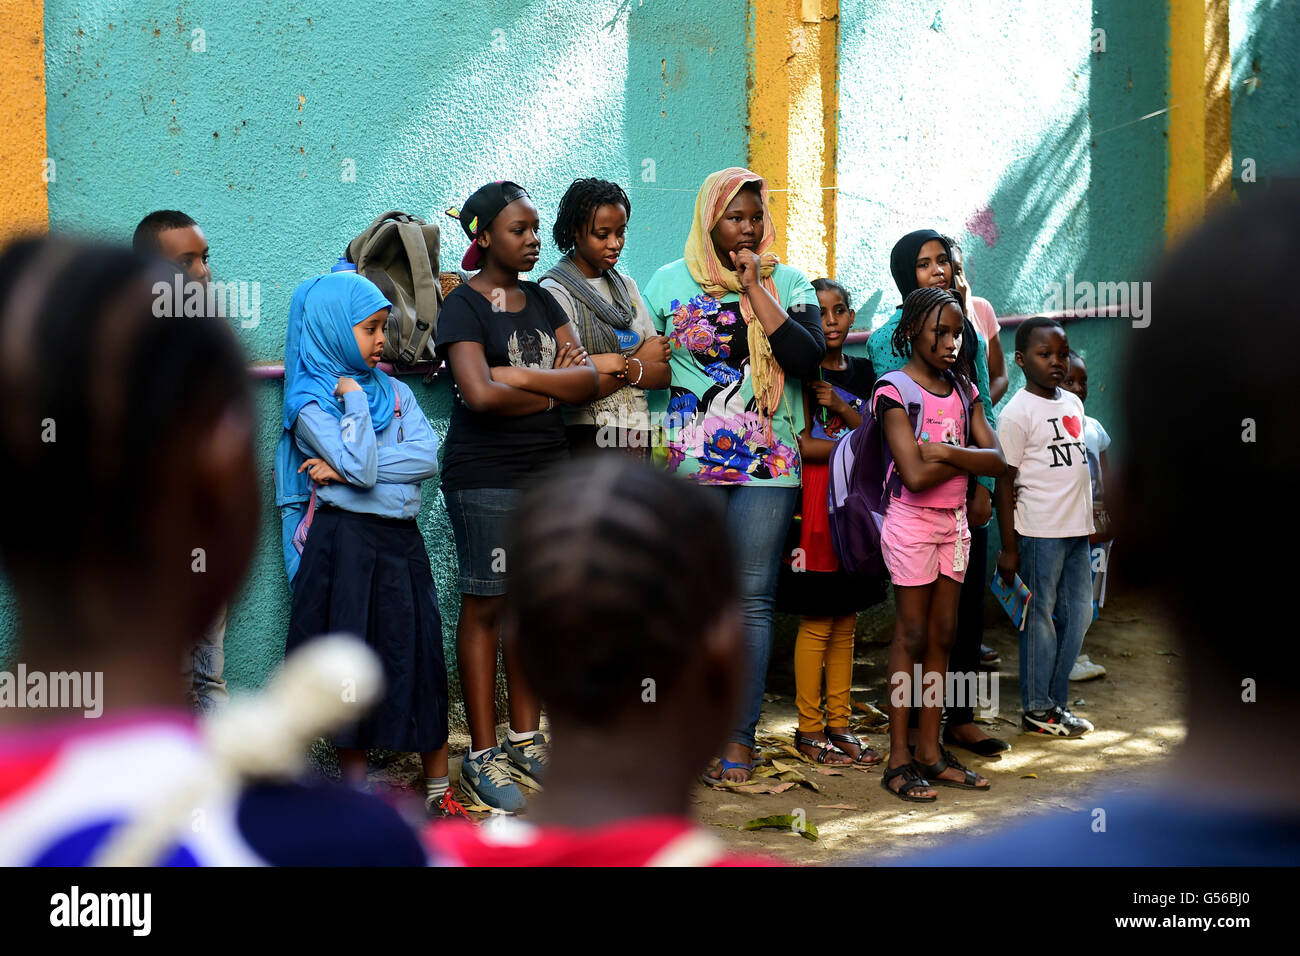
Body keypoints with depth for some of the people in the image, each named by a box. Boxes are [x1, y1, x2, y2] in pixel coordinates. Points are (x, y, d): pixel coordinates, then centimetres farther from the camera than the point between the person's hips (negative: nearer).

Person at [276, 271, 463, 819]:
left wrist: (345, 468, -11)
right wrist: (354, 397, -9)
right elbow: (361, 467, -17)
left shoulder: (395, 392, 11)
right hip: (346, 542, -4)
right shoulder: (309, 403, -4)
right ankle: (356, 795, 15)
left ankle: (439, 792, 15)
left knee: (420, 656, 5)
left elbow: (427, 459, -4)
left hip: (401, 540, 5)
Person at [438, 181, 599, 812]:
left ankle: (526, 739, 20)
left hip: (549, 471, 6)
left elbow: (588, 381, 3)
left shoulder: (541, 302, 14)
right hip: (485, 477, -6)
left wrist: (521, 376, -12)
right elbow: (481, 394, -21)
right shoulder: (463, 306, -6)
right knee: (485, 606, -2)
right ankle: (482, 755, 5)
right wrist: (553, 389, -6)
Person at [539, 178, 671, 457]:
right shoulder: (555, 292, -6)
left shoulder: (626, 285, 16)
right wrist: (639, 360, -3)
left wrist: (625, 366, -11)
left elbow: (663, 376, 8)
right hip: (587, 439, -5)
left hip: (638, 435, 6)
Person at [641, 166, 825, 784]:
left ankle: (740, 735, 7)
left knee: (752, 599, 1)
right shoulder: (669, 282, 8)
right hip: (689, 465, 0)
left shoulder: (787, 283, 7)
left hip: (766, 466, 0)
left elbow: (807, 359, -8)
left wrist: (754, 289, -9)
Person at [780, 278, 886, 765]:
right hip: (815, 501, -6)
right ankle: (809, 729, 6)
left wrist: (841, 408, -10)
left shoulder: (861, 370, 13)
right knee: (816, 623, -3)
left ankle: (839, 724, 17)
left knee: (845, 623, 10)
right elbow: (801, 445, -13)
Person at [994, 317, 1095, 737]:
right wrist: (1009, 548, -13)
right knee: (1041, 616, 0)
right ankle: (1036, 710, 10)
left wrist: (1088, 520, 19)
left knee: (1079, 613, 10)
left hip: (1076, 529, 8)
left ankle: (1057, 703, 21)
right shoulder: (1018, 412, -10)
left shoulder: (1073, 403, 13)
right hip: (1039, 532, -8)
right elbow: (1005, 482, -11)